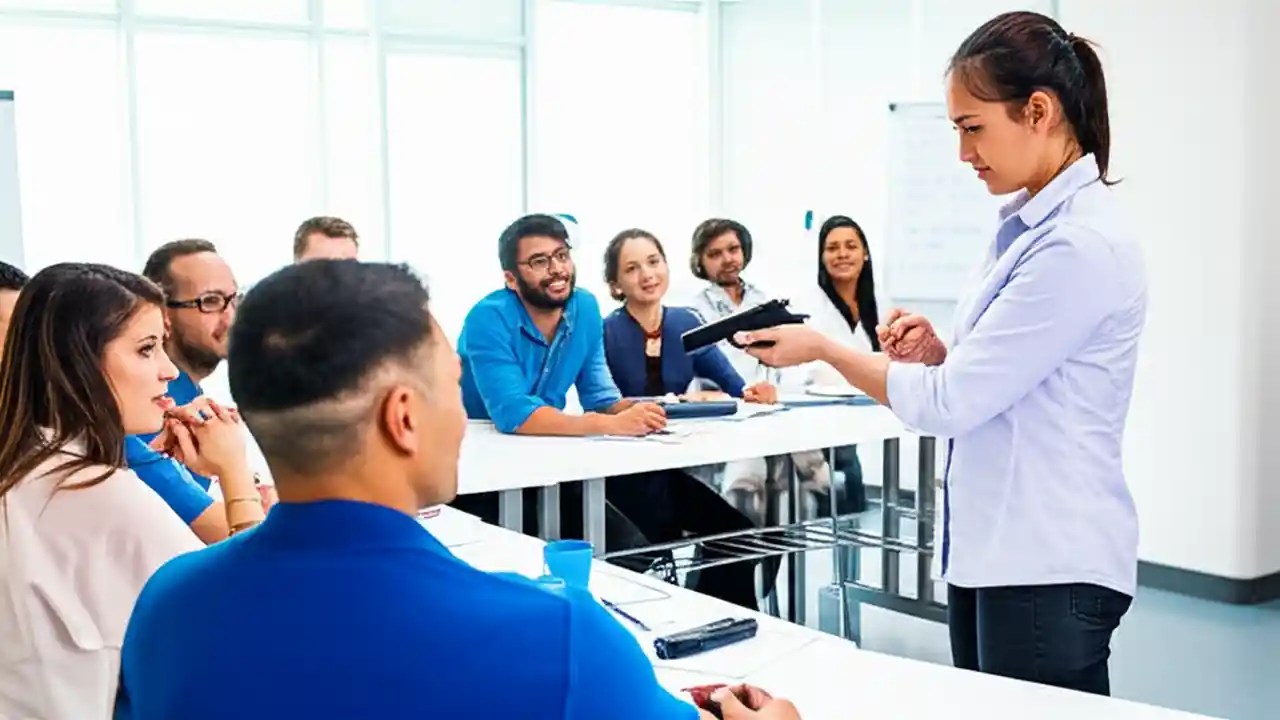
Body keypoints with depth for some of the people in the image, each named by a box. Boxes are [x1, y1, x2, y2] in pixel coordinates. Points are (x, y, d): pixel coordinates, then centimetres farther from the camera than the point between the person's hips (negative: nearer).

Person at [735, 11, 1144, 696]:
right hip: (992, 551, 9)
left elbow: (948, 404, -19)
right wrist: (939, 354, -2)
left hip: (1049, 569, -9)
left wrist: (821, 348, -8)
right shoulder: (1025, 228, 10)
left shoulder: (1082, 245, -19)